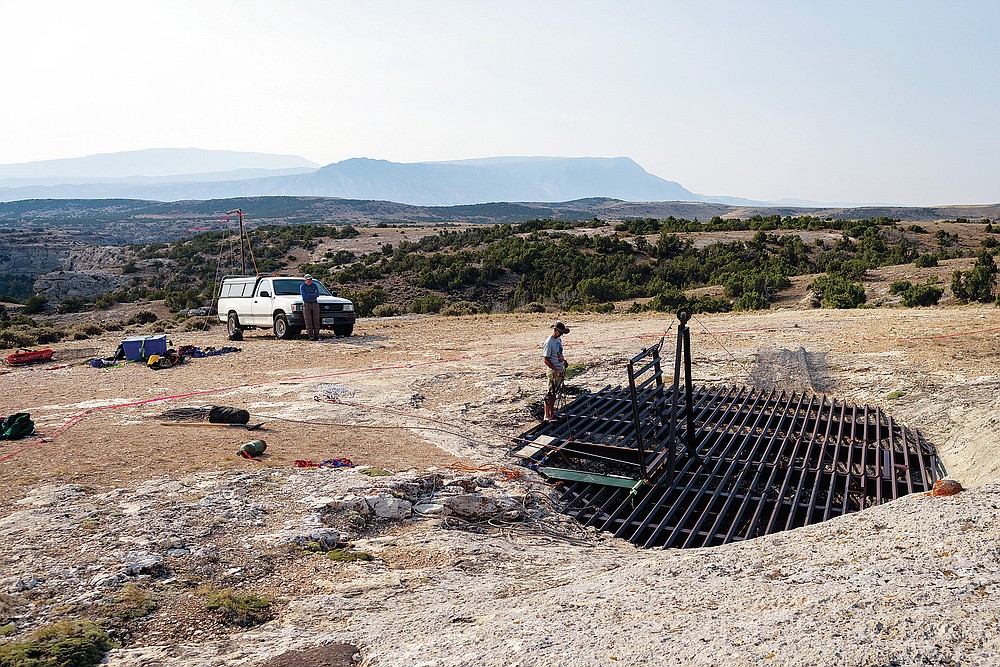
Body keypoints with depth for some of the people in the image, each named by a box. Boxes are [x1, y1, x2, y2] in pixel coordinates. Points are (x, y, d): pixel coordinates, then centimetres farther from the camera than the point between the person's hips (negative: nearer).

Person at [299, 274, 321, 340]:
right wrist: (313, 296, -9)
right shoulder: (302, 286, 1)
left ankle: (316, 335, 2)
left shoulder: (315, 286, 8)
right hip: (306, 304, -2)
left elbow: (317, 294, -6)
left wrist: (308, 295, -13)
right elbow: (304, 296, -11)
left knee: (316, 320, -1)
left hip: (315, 304, 2)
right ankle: (311, 336, -4)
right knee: (308, 321, -5)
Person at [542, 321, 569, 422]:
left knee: (555, 392, 15)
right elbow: (546, 359, -21)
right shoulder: (549, 342, -20)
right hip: (553, 371, -9)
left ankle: (552, 412, 25)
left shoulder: (559, 339, 8)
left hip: (560, 370, 9)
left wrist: (563, 360, 8)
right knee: (551, 393, -3)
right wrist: (556, 370, -23)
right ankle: (547, 415, 4)